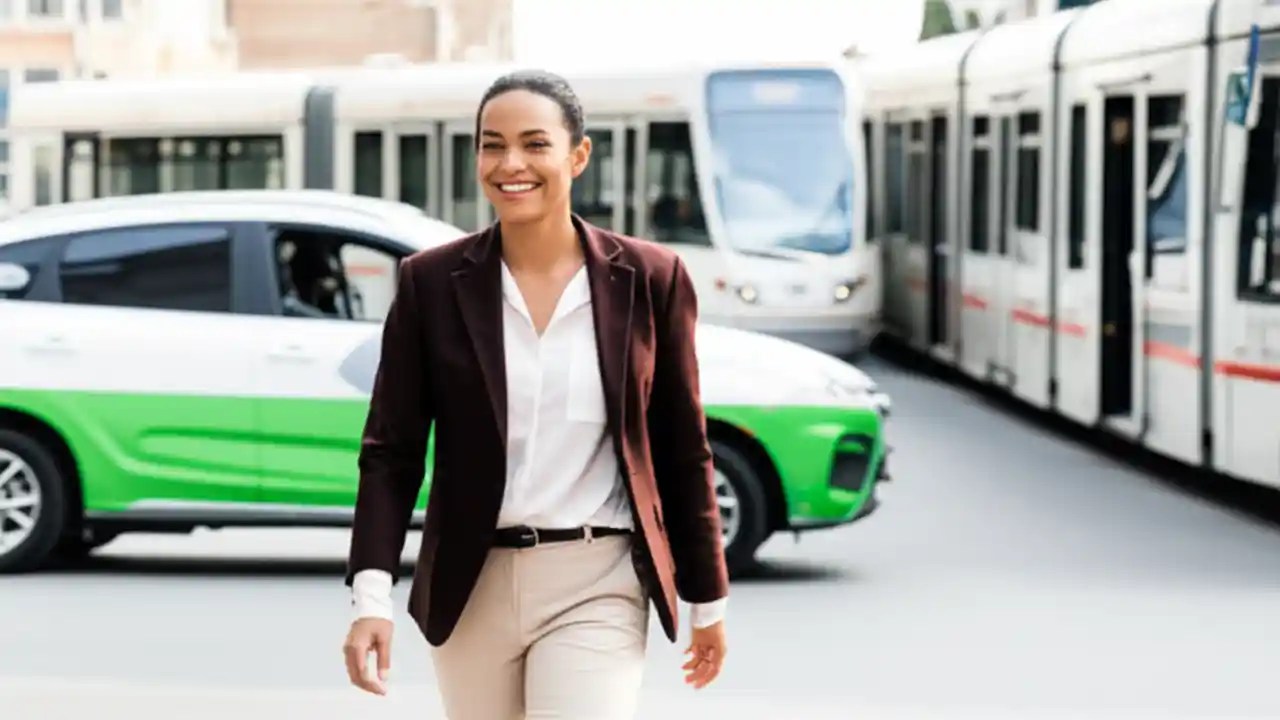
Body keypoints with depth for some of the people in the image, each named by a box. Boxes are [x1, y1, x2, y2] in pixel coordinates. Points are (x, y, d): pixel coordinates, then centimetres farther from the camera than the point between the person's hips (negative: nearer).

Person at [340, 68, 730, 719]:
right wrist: (372, 598, -13)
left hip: (594, 589, -2)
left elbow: (683, 451, 5)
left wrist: (707, 599, 8)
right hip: (471, 589, 2)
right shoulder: (430, 283, -2)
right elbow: (391, 452, -2)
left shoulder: (649, 279, -2)